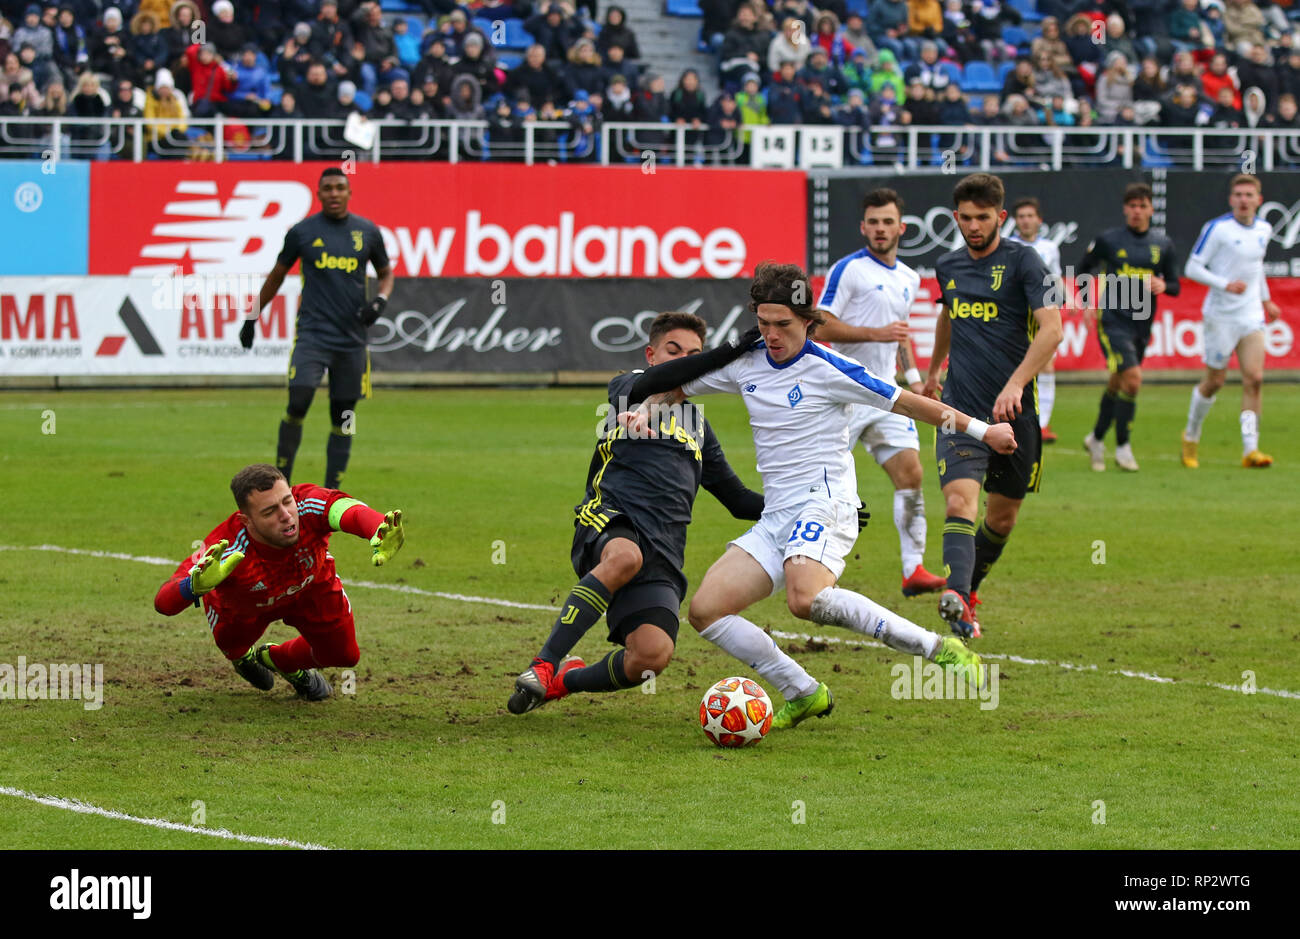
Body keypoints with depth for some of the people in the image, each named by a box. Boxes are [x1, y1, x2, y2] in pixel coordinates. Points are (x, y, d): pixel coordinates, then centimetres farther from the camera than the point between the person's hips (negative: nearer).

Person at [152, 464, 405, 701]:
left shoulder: (309, 505, -45)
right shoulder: (227, 553, -48)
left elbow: (353, 511, -66)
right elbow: (163, 603, -55)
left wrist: (379, 537, -91)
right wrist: (195, 585, -80)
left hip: (311, 588, 2)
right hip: (243, 607, -2)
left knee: (344, 655, 6)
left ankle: (274, 658, 37)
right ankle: (242, 658, 55)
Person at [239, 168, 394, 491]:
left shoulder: (367, 232, 6)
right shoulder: (302, 232, 2)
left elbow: (386, 273, 19)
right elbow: (277, 276, 14)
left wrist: (380, 300, -2)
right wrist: (252, 318, 17)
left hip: (352, 339, 2)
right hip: (313, 333, -2)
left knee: (342, 417, 4)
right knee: (298, 403, -17)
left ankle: (331, 491, 11)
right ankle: (281, 481, -4)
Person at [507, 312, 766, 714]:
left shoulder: (698, 425, 31)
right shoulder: (625, 389, 14)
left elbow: (737, 499, 34)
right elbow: (647, 384, -12)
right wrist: (728, 352, -19)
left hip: (663, 552, 4)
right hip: (610, 521, -4)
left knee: (654, 654, -22)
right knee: (624, 557, -43)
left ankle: (565, 680, 8)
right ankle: (544, 665, -33)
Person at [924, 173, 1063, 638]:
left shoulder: (1023, 262, -6)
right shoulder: (948, 266, 10)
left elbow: (1051, 329, -16)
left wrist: (1015, 385, -28)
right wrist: (933, 369, 45)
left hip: (1014, 412, -2)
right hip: (960, 408, 2)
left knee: (1003, 514, 11)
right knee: (960, 499, -20)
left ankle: (970, 586, 35)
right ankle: (958, 596, -36)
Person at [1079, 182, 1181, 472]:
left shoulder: (1163, 245, 7)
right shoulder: (1108, 240, -2)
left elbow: (1175, 285, 11)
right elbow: (1084, 269, 10)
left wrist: (1163, 285, -12)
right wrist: (1086, 300, -1)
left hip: (1142, 323, 5)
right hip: (1113, 320, -5)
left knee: (1118, 383, 15)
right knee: (1132, 378, -18)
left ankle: (1096, 438, 35)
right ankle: (1123, 448, -10)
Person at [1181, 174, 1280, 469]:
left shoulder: (1264, 230, 8)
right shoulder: (1217, 229, -11)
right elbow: (1193, 268, -10)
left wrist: (1266, 299, 28)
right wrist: (1225, 285, -22)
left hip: (1252, 315, 4)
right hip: (1221, 317, -4)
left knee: (1254, 379, -9)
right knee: (1214, 382, 4)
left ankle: (1250, 450, -10)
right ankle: (1191, 437, 28)